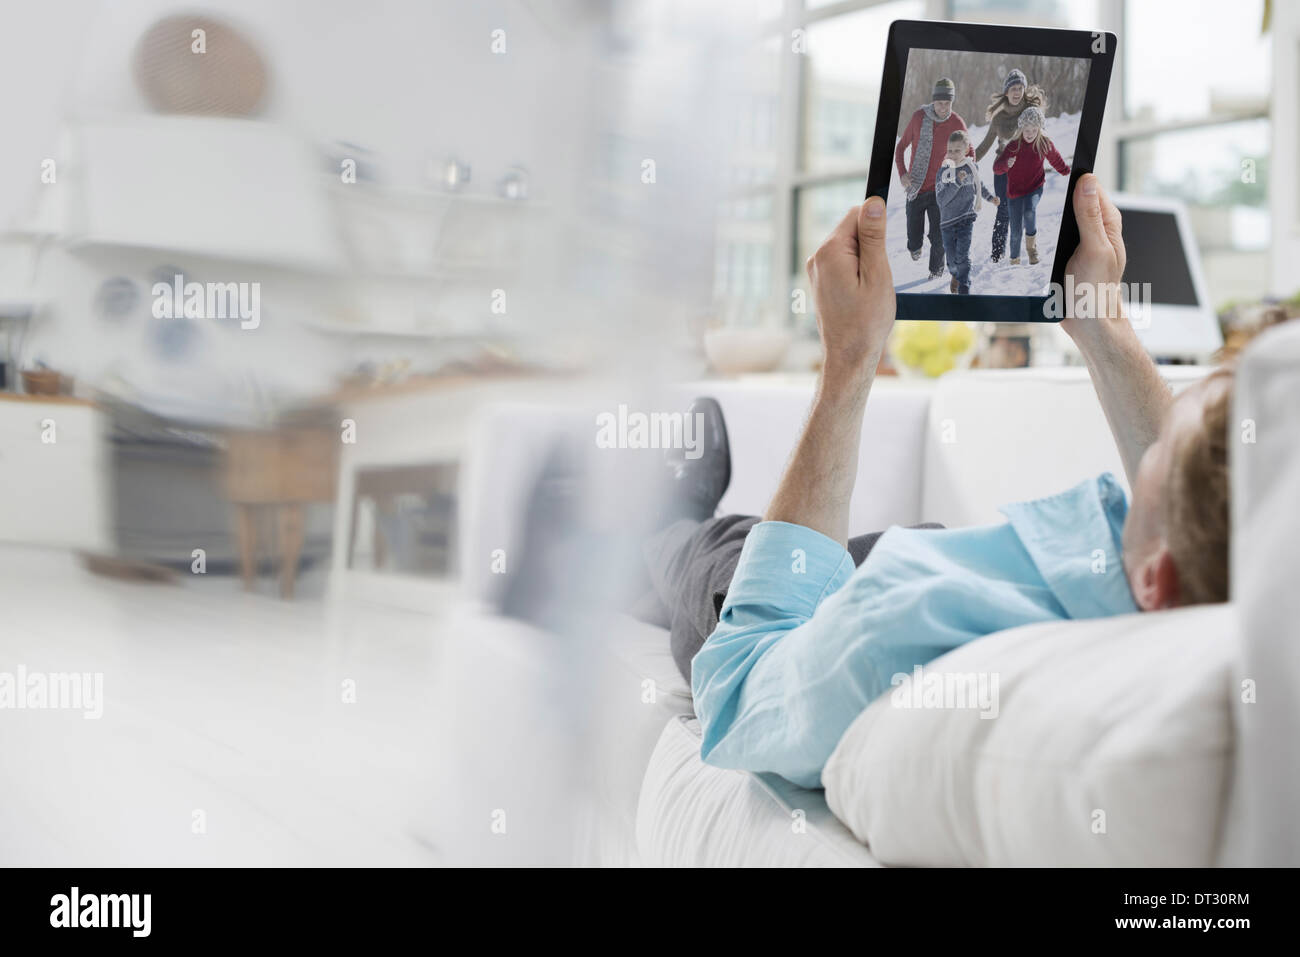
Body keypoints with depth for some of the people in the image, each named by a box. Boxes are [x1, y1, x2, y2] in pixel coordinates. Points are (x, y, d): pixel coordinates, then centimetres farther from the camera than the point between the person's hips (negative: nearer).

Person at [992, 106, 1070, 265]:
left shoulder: (1045, 144, -6)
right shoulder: (1013, 145, -11)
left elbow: (1057, 161, 14)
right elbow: (996, 168, -16)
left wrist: (1068, 172, 26)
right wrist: (1007, 164, -37)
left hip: (1035, 188, 0)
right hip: (1015, 190, 0)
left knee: (1030, 211, -31)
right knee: (1016, 231, 0)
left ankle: (1032, 246, -7)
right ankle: (1014, 259, 24)